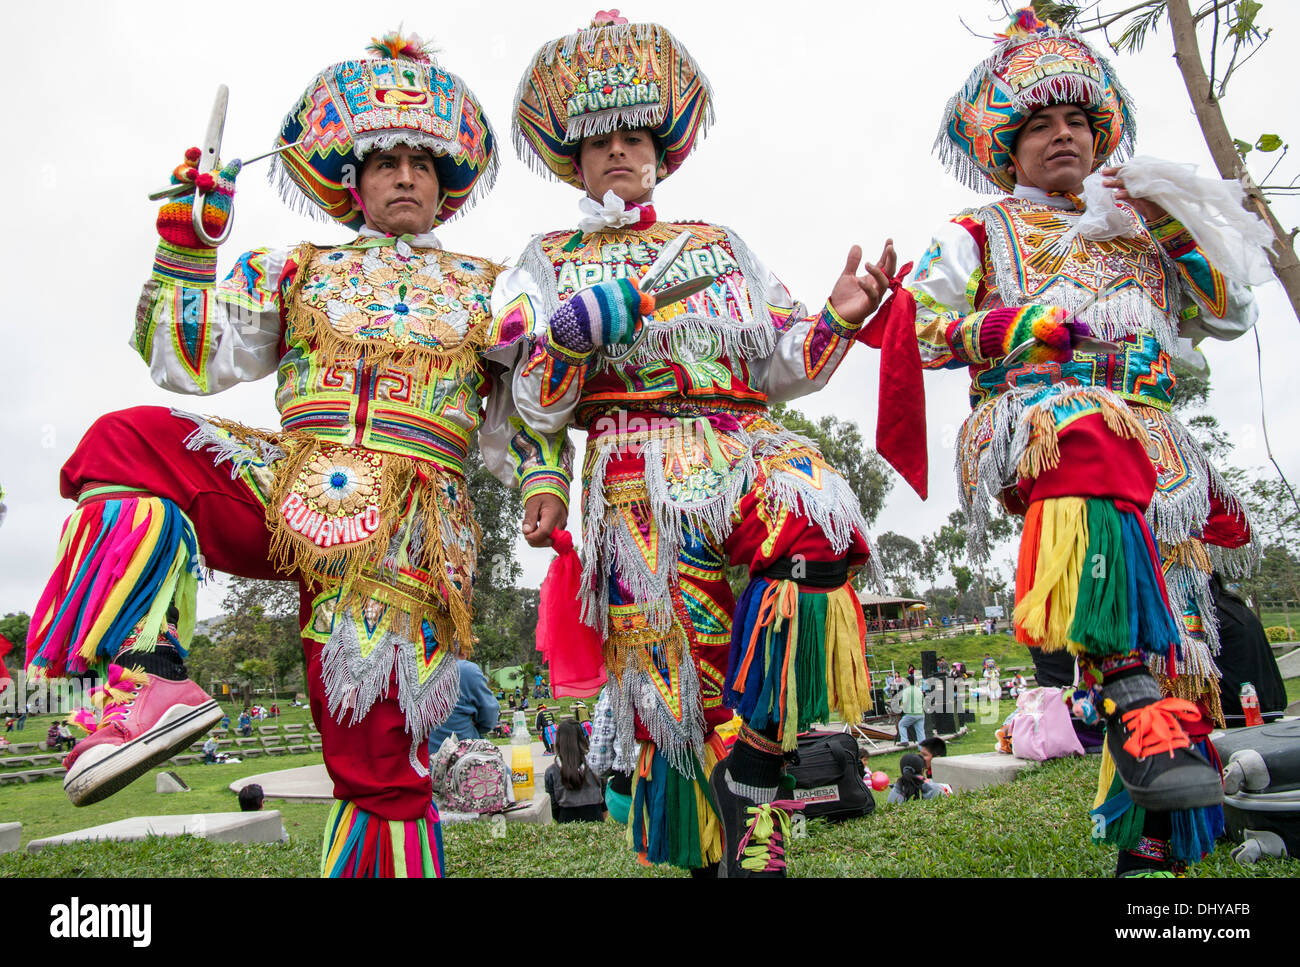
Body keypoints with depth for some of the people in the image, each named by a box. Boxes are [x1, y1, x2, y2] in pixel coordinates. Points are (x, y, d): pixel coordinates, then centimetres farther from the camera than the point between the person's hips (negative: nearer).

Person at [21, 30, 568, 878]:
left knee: (376, 751, -8)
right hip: (286, 486, 3)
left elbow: (523, 412, 18)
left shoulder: (485, 289, 20)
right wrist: (187, 246, 5)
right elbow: (190, 363, 13)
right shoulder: (295, 271, 21)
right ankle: (150, 683, -29)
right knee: (123, 441, -21)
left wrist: (543, 484, 1)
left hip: (403, 525, -2)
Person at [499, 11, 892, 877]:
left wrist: (837, 321, -2)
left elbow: (783, 369, 18)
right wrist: (573, 339, -14)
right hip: (638, 463, -1)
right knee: (683, 683, -15)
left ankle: (751, 780, -25)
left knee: (813, 515, -32)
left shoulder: (719, 243, 26)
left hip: (744, 442, 2)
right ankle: (714, 844, 2)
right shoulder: (552, 262, 19)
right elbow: (538, 409, 7)